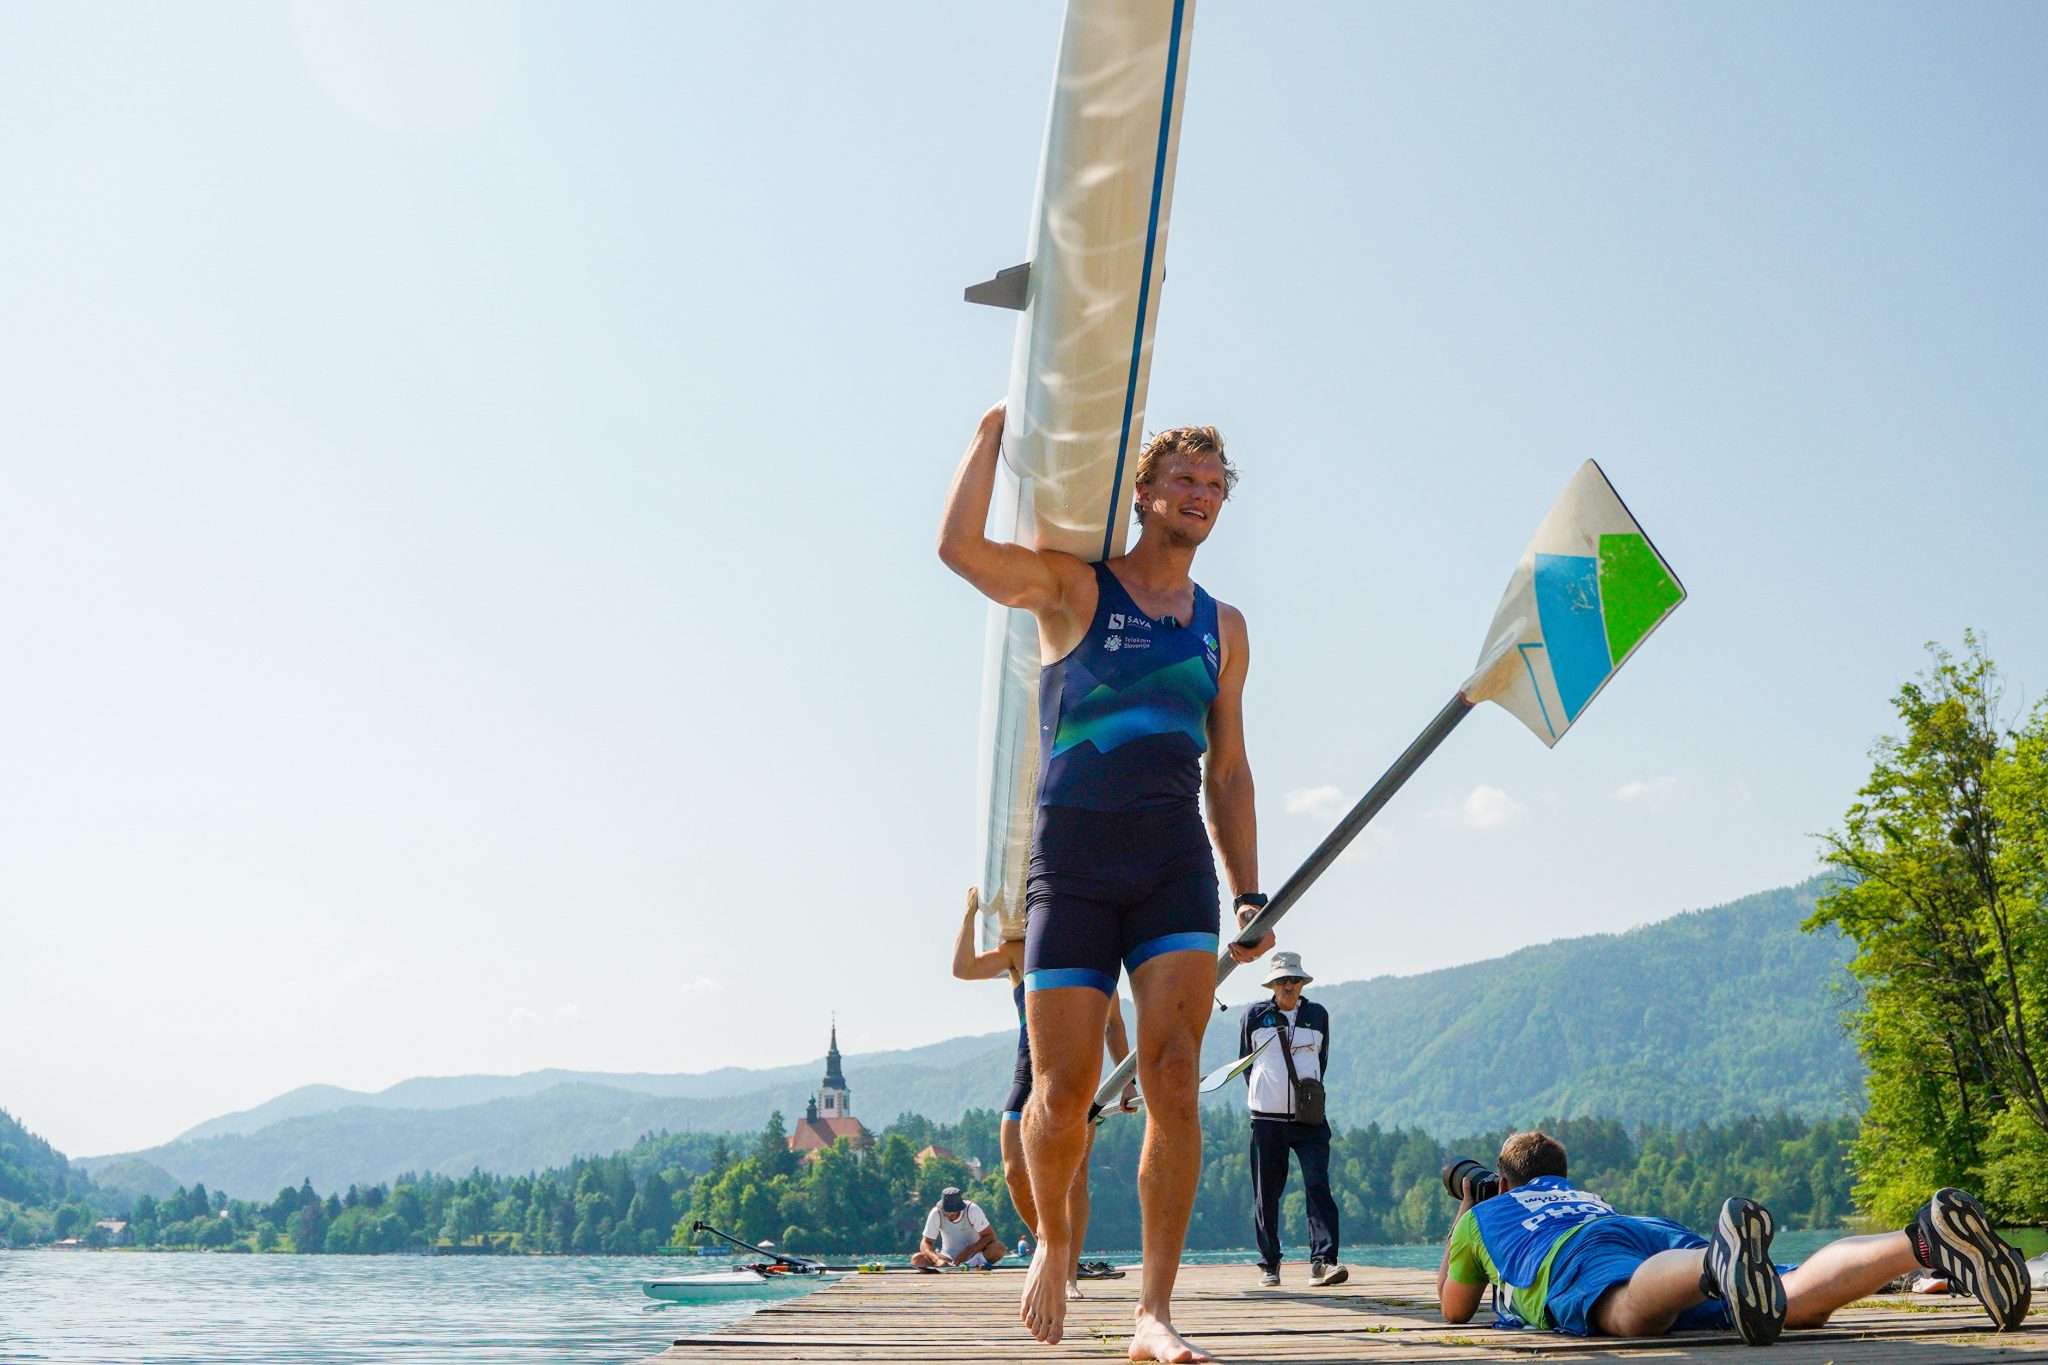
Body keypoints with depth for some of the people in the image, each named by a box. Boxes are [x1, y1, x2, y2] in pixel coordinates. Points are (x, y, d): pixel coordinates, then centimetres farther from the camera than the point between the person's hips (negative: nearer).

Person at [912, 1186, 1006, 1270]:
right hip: (947, 1256, 2)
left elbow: (990, 1236, -17)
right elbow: (925, 1243, -13)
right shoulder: (936, 1213, -14)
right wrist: (937, 1259, -33)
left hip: (973, 1254, -2)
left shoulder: (972, 1210, -18)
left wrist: (968, 1252, -29)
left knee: (999, 1248, -30)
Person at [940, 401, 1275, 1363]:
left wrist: (1249, 894, 12)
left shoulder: (1222, 628, 16)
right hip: (1071, 862, -3)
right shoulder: (1072, 587, 3)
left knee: (1173, 1074, -12)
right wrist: (992, 434, -5)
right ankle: (1054, 1240, 28)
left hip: (1177, 867, 3)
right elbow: (958, 547, -15)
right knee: (1063, 1091, -3)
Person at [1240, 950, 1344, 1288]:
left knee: (1318, 1184, -13)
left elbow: (1322, 1060, 17)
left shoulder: (1318, 1014, 9)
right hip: (1267, 1117, 0)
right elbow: (1245, 1059, 12)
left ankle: (1323, 1261, -16)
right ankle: (1269, 1264, 14)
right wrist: (1261, 1095, 9)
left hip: (1310, 1117, 1)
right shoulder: (1255, 1014, 4)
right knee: (1266, 1193, 4)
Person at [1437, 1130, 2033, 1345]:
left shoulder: (1487, 1213, 36)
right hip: (1665, 1236, 5)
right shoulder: (1591, 1198, 50)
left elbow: (1453, 1308, 44)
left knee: (1635, 1312, -40)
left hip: (1579, 1257, -5)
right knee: (1800, 1301, -16)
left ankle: (1723, 1263, -74)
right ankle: (1926, 1237, -42)